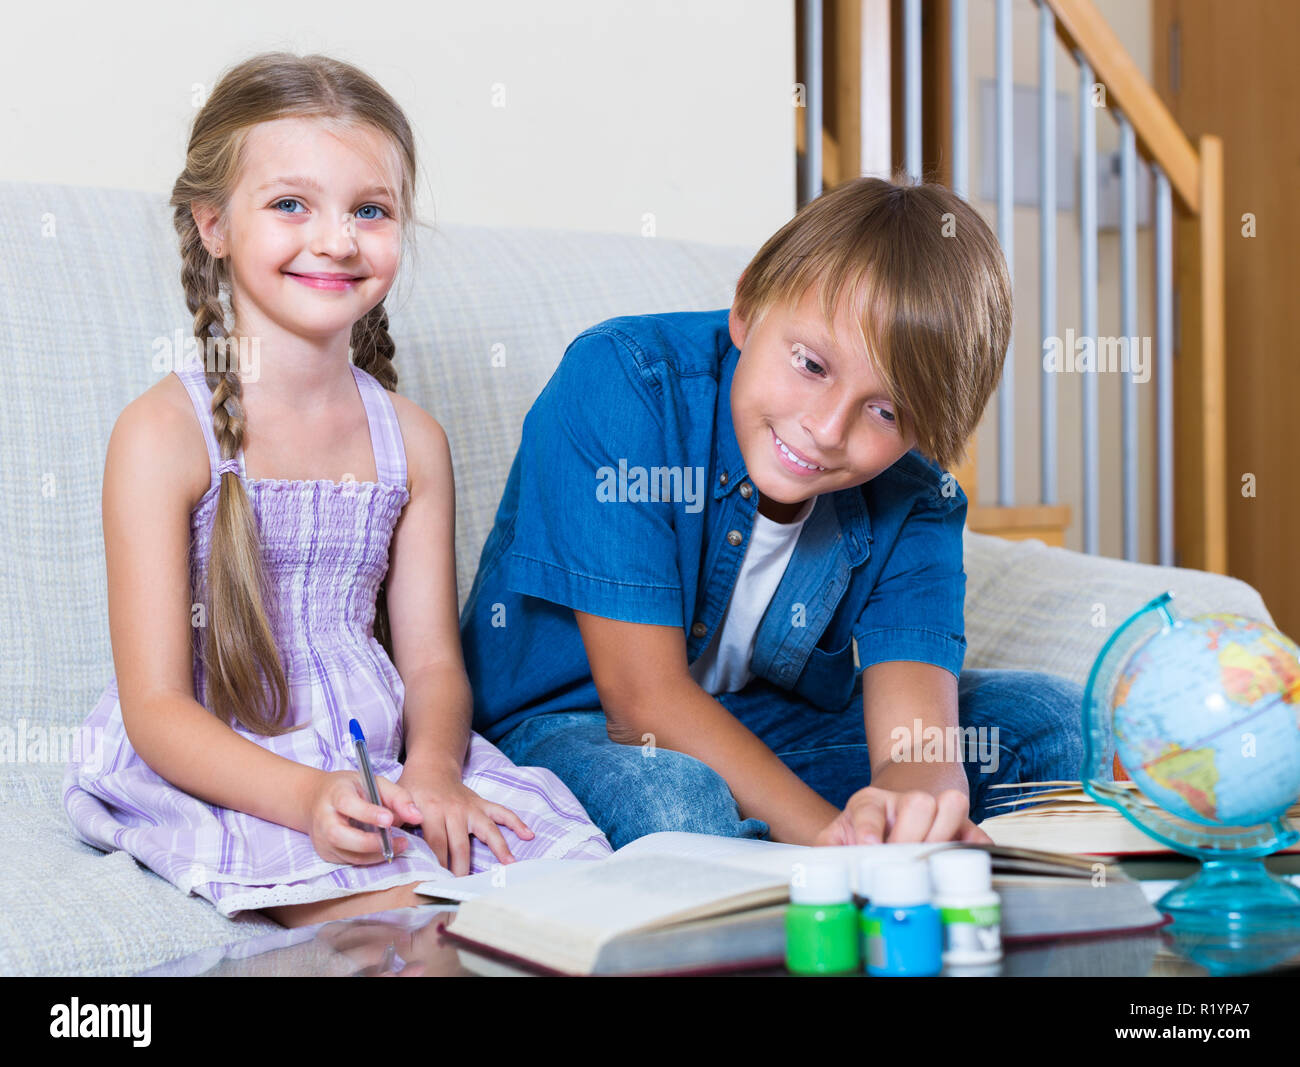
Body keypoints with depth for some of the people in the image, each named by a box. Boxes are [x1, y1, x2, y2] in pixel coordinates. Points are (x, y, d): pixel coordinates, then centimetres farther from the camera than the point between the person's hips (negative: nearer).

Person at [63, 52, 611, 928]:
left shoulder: (410, 440, 7)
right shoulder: (163, 435, -9)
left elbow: (431, 659, 8)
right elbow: (156, 706, -12)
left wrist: (431, 769, -15)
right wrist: (303, 797, -28)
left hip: (383, 764, 5)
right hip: (224, 780, -5)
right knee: (407, 909, -30)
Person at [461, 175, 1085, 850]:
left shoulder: (915, 504, -13)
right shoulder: (619, 382, -26)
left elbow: (918, 742, -27)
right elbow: (644, 699, -28)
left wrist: (910, 800, -54)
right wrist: (832, 836, -38)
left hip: (772, 732, 4)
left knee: (1050, 715, -9)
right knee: (677, 801, -39)